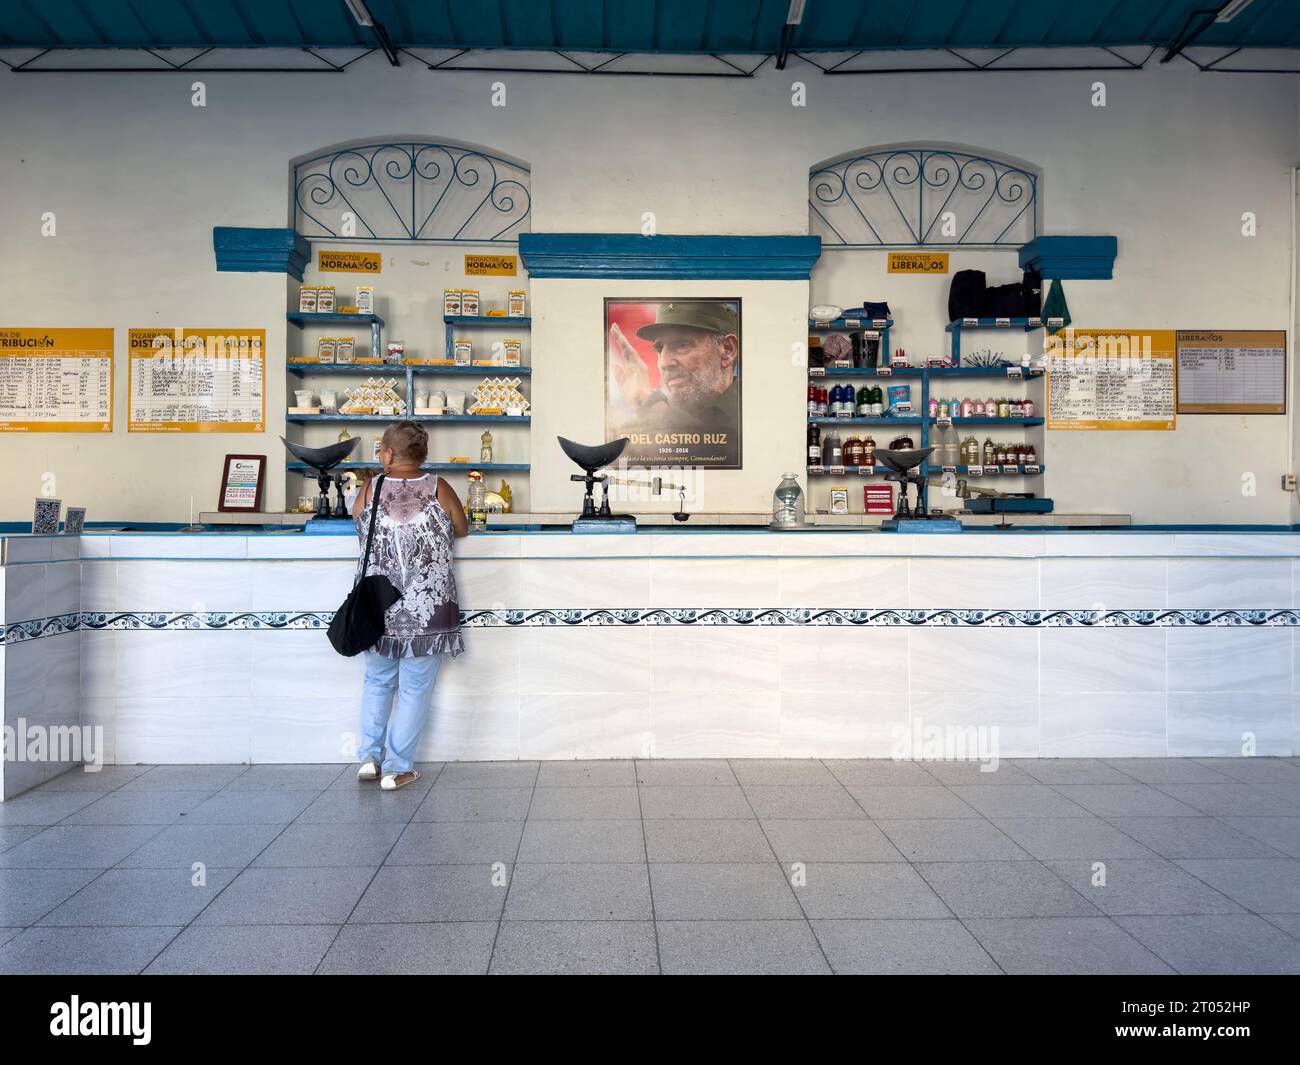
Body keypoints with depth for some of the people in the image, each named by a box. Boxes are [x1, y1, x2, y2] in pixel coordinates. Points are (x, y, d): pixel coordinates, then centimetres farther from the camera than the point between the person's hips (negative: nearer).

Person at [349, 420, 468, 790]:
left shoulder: (371, 489, -5)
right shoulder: (438, 489, -7)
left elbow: (357, 522, 13)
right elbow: (462, 529, 7)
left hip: (377, 607, 2)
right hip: (427, 607, -2)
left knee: (377, 681, 21)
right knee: (415, 690, 8)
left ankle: (369, 757, 20)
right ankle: (397, 769, 13)